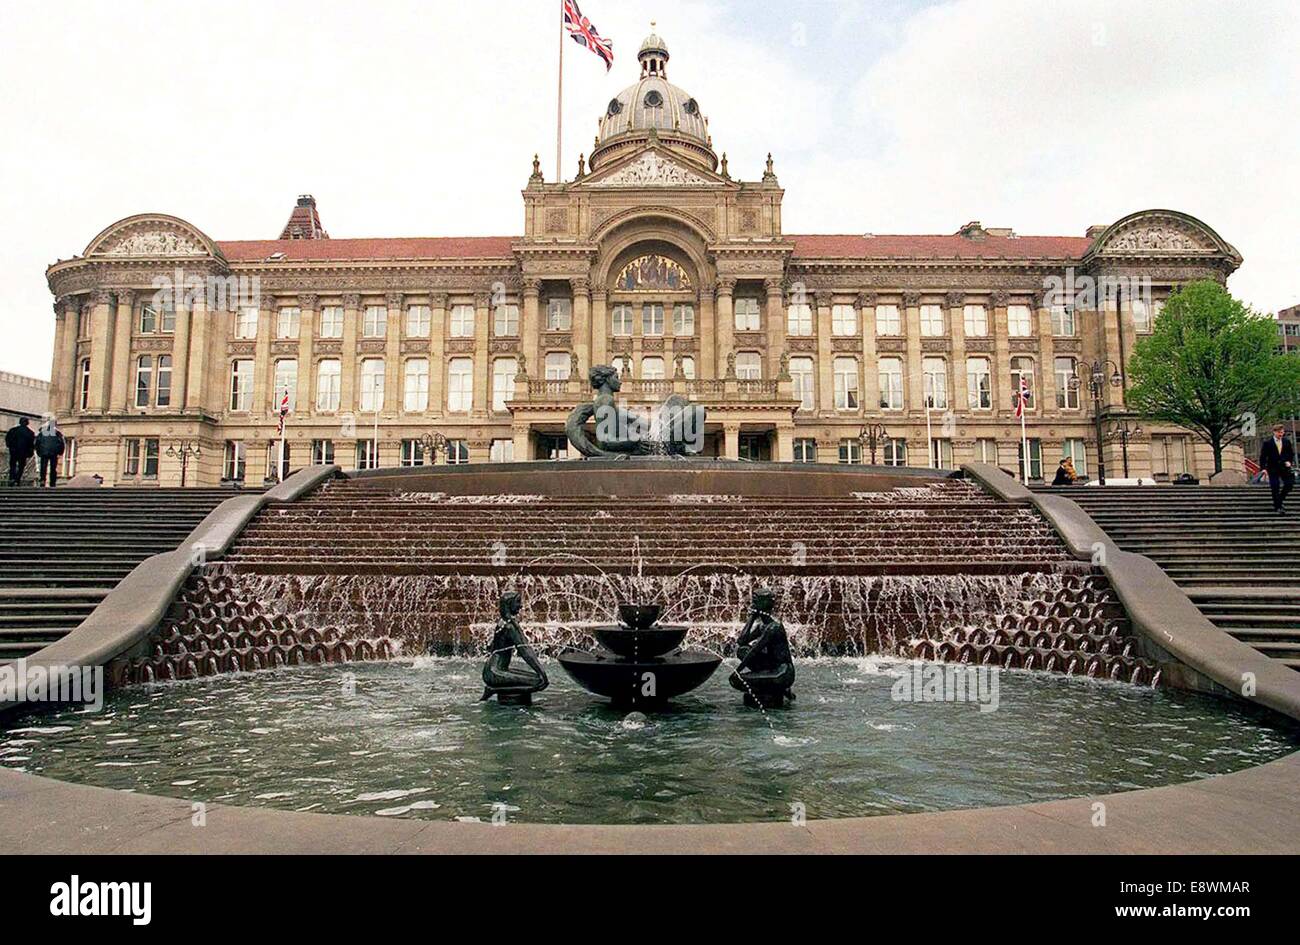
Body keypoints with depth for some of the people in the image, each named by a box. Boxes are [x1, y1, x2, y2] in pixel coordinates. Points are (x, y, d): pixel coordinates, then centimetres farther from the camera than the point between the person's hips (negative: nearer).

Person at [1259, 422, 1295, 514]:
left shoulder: (1287, 441, 4)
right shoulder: (1267, 443, -7)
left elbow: (1292, 453, 14)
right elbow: (1263, 457, -7)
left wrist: (1290, 461, -4)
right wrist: (1263, 468, -17)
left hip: (1285, 467, 4)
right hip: (1273, 469, -4)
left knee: (1290, 485, -1)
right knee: (1275, 488, -4)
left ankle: (1279, 500, 22)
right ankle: (1277, 507, 6)